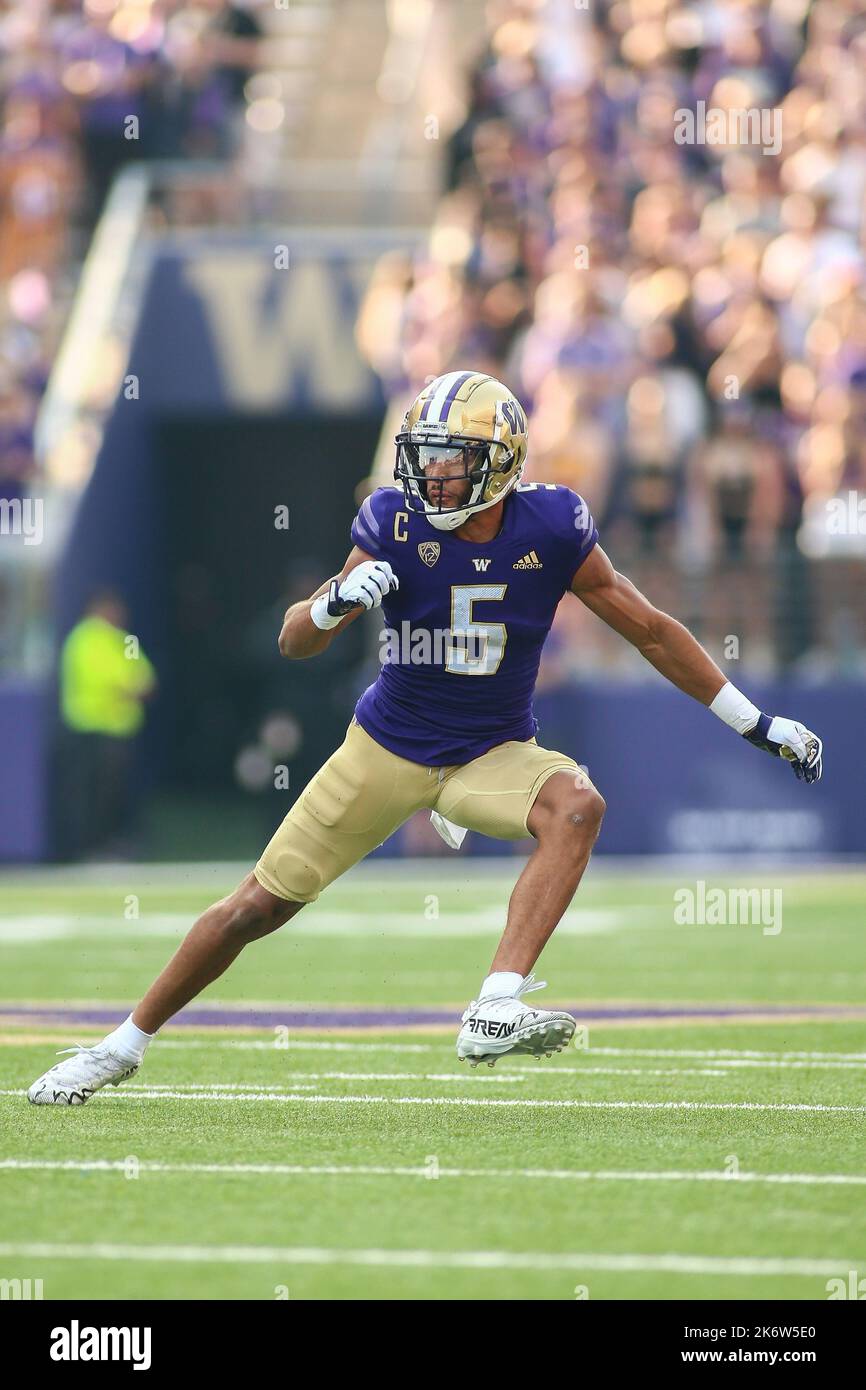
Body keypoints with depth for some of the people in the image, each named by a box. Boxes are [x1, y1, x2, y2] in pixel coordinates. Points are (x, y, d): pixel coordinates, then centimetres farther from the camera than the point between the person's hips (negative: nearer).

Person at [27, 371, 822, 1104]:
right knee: (257, 906, 2)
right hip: (390, 748, 0)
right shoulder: (396, 526, -14)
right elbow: (295, 644, -10)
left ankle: (496, 1012, -39)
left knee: (576, 804, -33)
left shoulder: (550, 528, -14)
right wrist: (337, 602, -34)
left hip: (493, 754, 0)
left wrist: (758, 724, 1)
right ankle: (123, 1047, 22)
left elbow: (650, 630, -2)